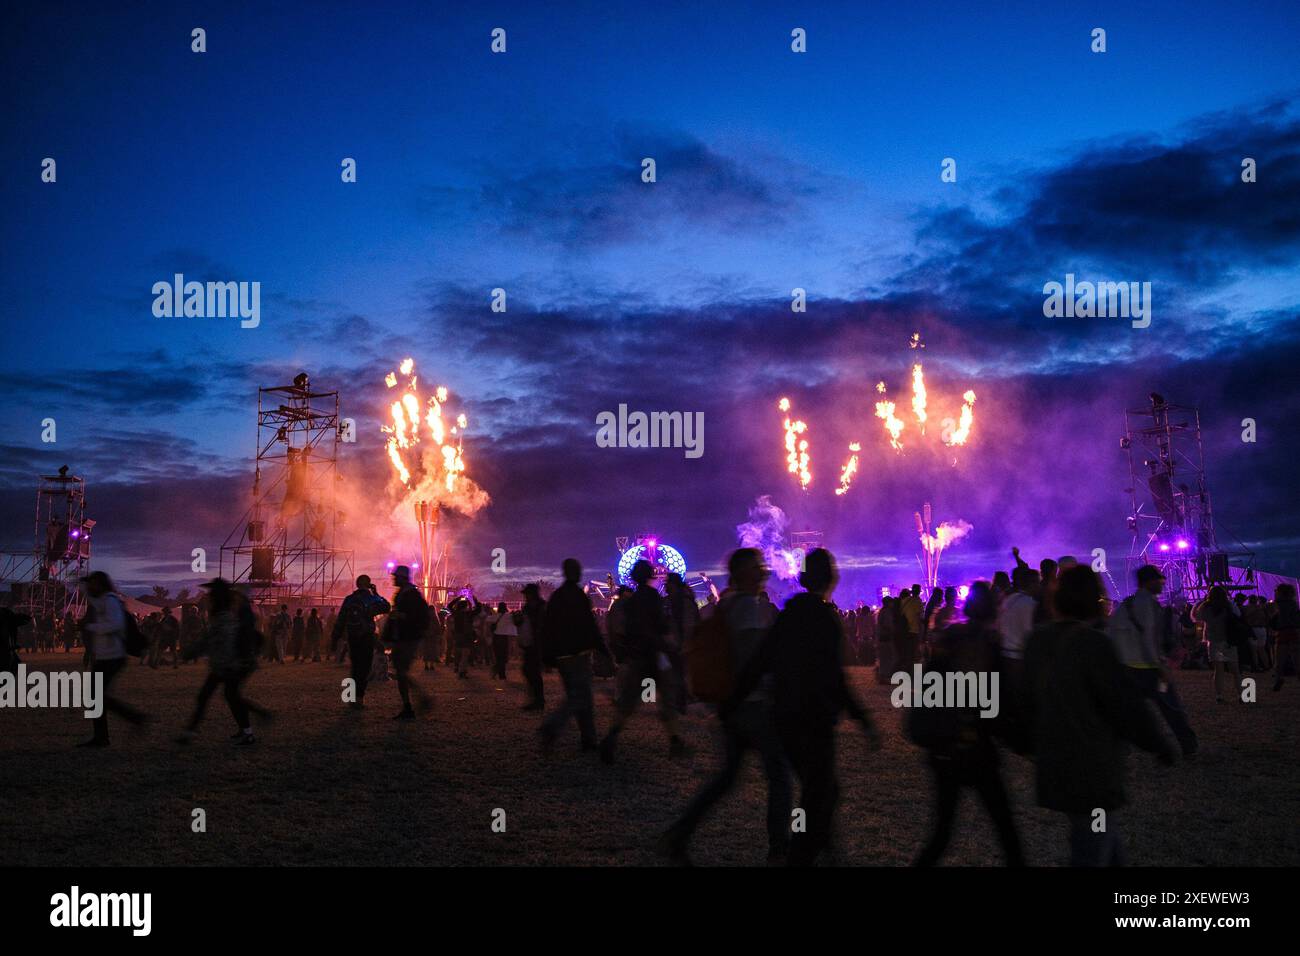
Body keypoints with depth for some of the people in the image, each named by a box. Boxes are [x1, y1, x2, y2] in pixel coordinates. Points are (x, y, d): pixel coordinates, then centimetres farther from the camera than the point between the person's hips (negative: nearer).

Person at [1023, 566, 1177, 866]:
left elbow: (1028, 703, 12)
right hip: (1093, 775, -8)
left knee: (1110, 847, 23)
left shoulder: (1036, 641, 4)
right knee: (1092, 855, 1)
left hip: (1053, 771, 8)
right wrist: (1163, 747, -1)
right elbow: (1129, 706, -16)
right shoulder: (1093, 643, -19)